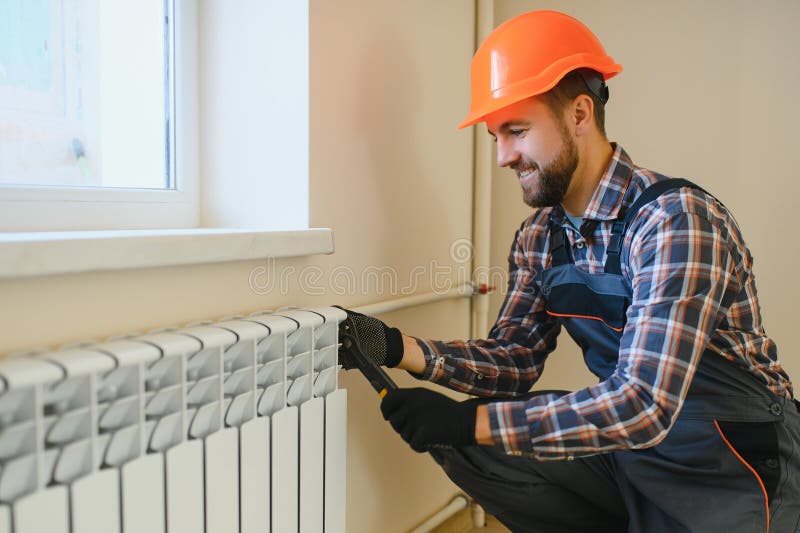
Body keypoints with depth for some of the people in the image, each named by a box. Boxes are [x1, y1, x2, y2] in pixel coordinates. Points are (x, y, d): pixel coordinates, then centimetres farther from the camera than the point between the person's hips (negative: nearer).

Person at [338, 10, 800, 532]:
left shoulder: (676, 220, -24)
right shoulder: (539, 236, -2)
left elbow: (642, 405, -30)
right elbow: (514, 358, 0)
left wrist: (467, 421, -30)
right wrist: (398, 347, -14)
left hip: (732, 464, -6)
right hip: (629, 443, 6)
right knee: (462, 443, -5)